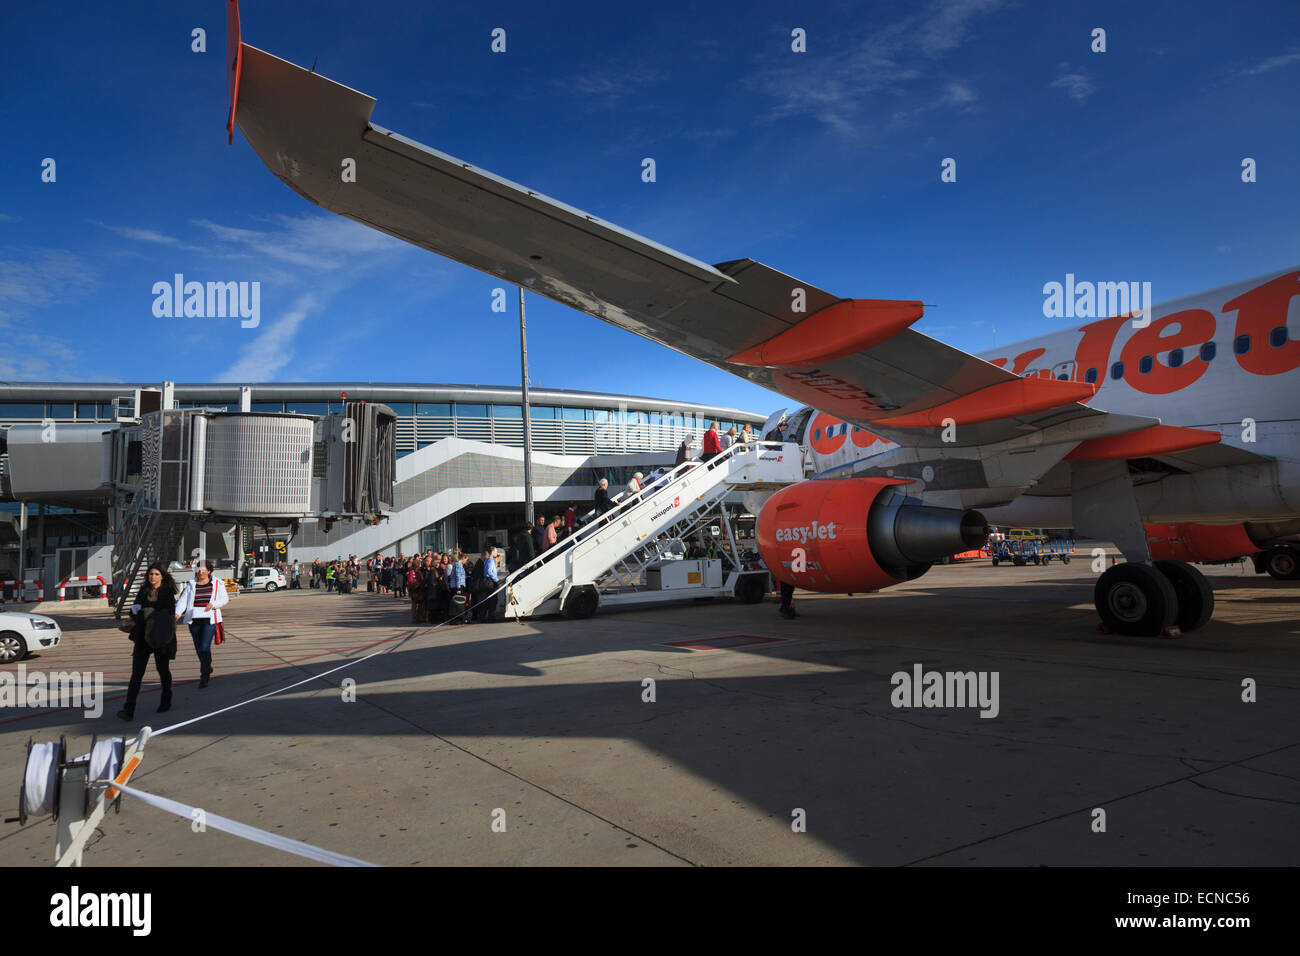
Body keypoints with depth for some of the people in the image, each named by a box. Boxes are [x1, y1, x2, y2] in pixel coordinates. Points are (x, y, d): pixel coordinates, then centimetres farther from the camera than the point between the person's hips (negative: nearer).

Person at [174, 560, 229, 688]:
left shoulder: (216, 584, 6)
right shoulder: (190, 585, 9)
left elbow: (225, 599, 7)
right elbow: (183, 600, -1)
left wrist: (213, 604, -12)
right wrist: (177, 613, -19)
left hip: (209, 619, -3)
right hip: (193, 620, 3)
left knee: (205, 647, -13)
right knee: (198, 649, 11)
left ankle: (204, 678, -10)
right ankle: (208, 670, 33)